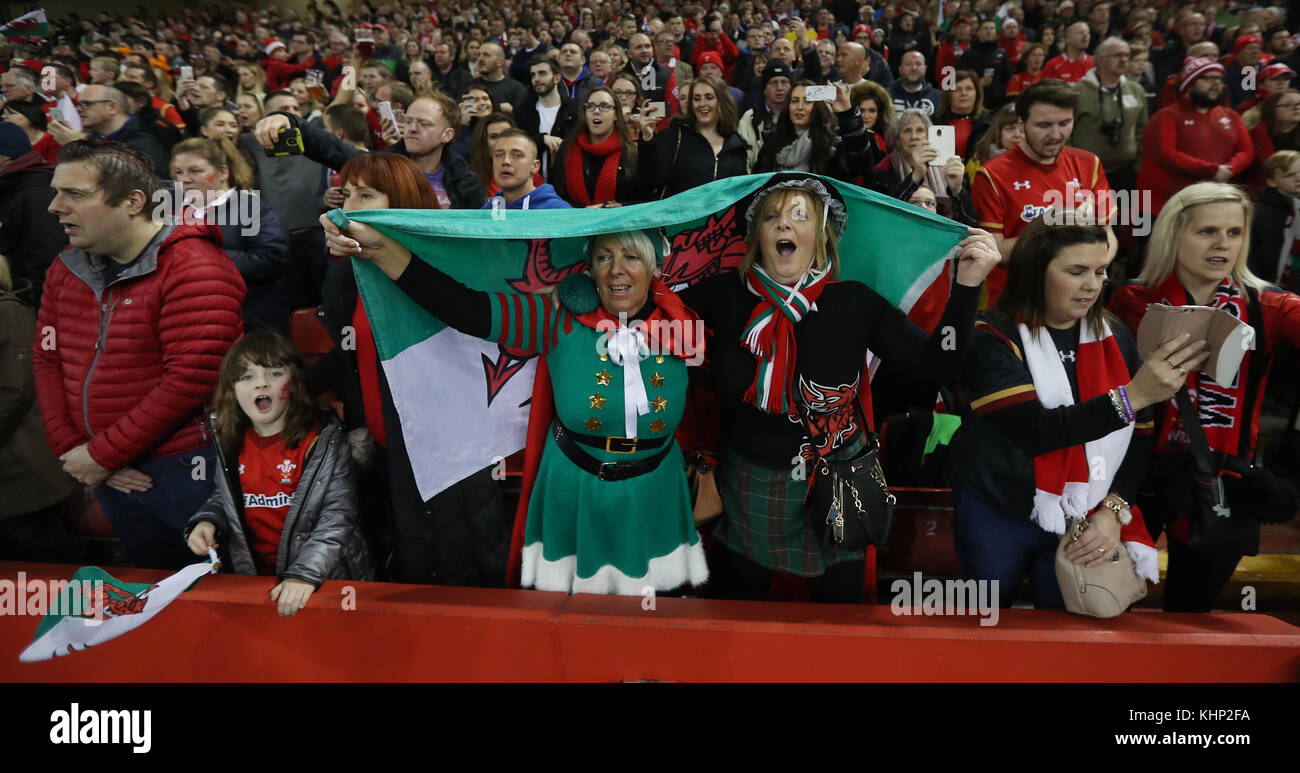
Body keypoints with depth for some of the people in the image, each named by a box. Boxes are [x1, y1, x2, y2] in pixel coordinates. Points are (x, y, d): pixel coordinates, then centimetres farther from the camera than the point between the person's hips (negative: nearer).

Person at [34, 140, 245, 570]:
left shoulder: (194, 268, -18)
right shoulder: (66, 269, 8)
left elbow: (191, 379, -23)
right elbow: (47, 359, 11)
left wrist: (103, 454, -16)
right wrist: (68, 446, -2)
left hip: (184, 471, -7)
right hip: (108, 474, 7)